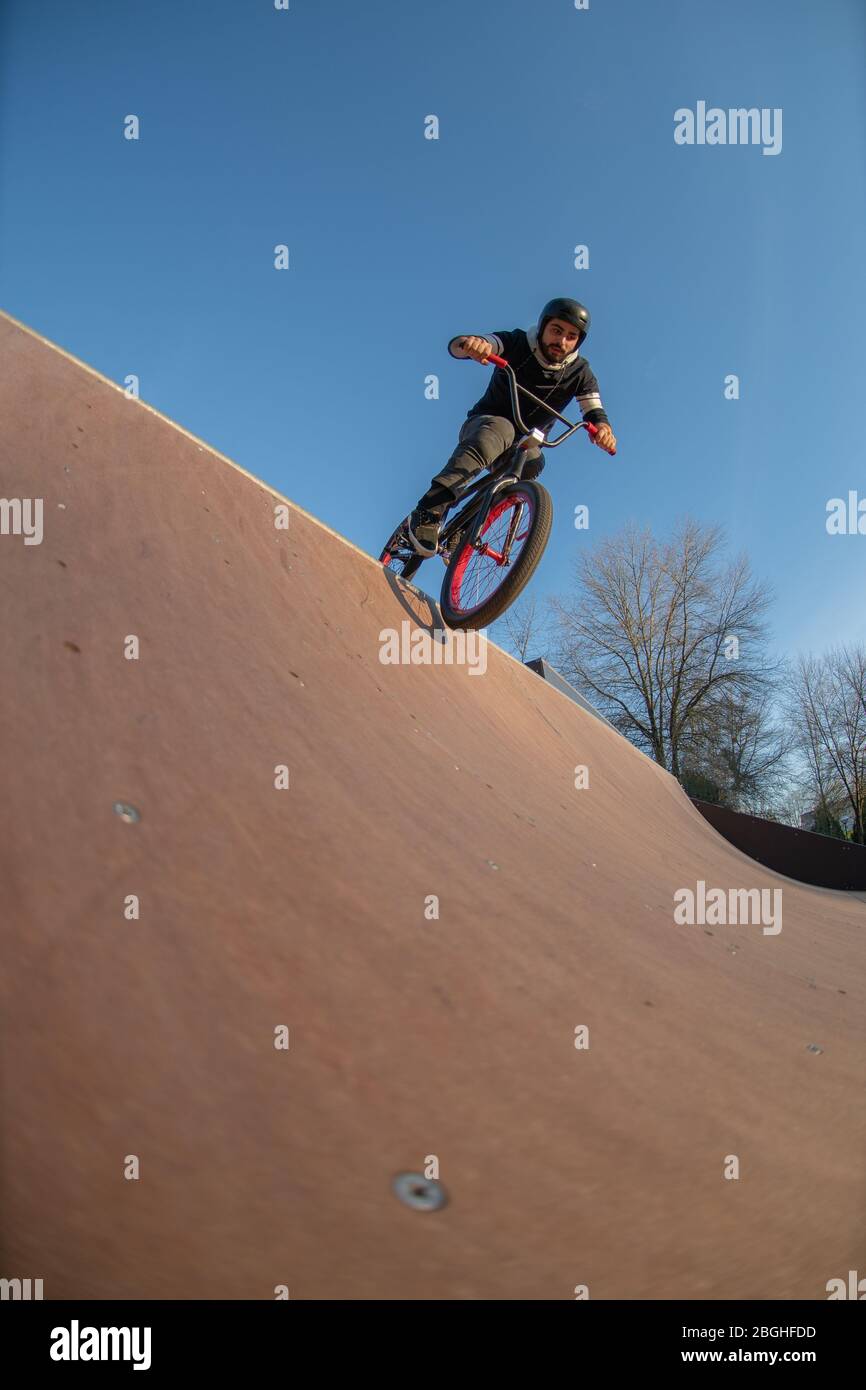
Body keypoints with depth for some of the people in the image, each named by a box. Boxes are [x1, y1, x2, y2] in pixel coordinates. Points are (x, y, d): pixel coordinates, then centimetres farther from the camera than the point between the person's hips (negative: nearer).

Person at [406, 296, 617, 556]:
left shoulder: (580, 373, -6)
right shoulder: (518, 344, -14)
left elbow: (594, 411, -16)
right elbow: (455, 346, -25)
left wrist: (602, 427, -42)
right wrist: (468, 343, -51)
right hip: (482, 425, -4)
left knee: (533, 463, -30)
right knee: (499, 428, -38)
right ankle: (430, 510, -55)